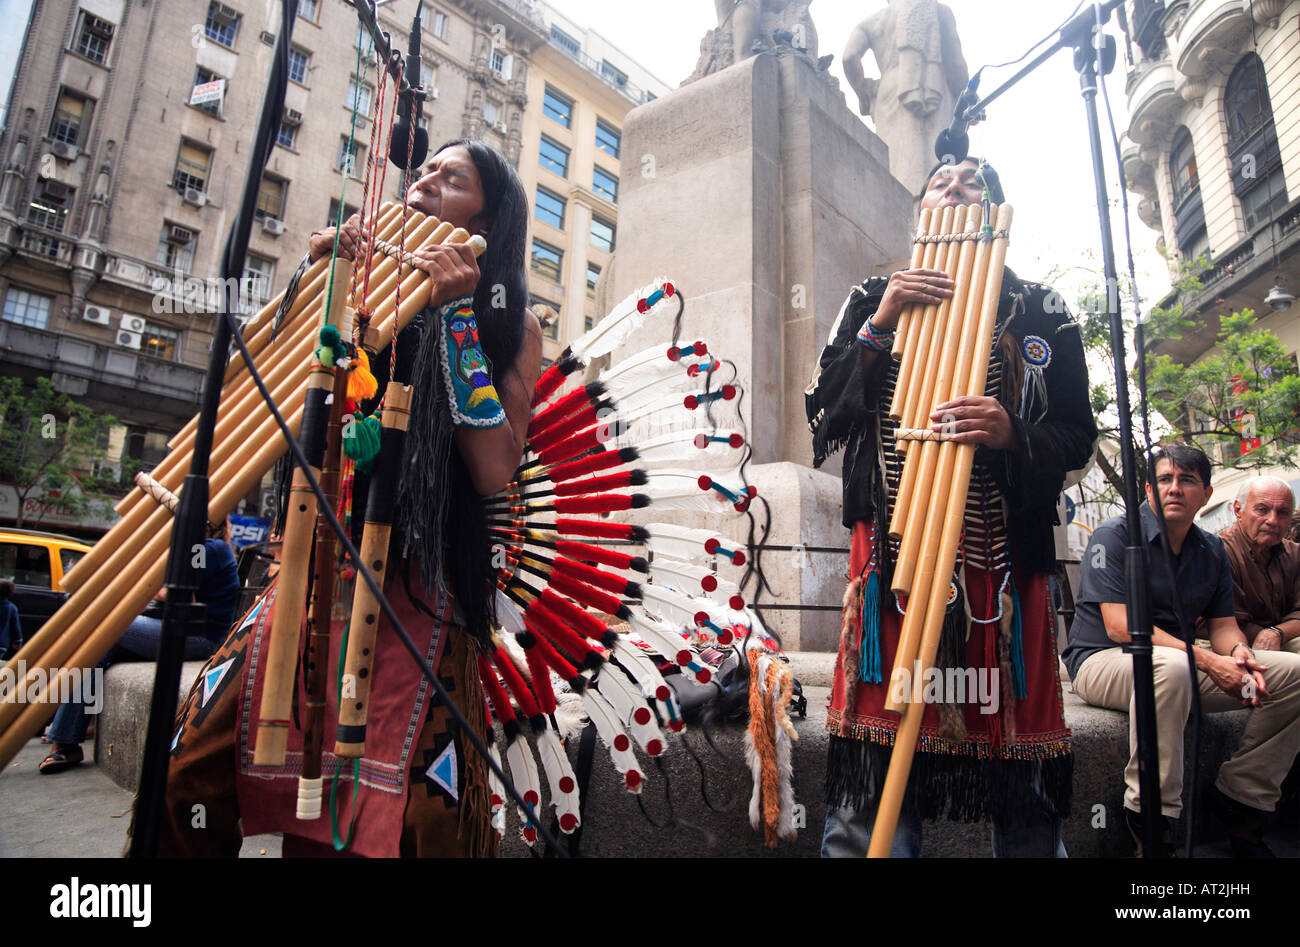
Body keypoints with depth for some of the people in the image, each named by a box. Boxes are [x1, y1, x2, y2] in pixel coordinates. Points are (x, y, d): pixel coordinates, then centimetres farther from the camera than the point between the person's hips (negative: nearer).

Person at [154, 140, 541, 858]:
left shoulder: (513, 327, 4)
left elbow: (494, 471, -9)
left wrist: (456, 314, -11)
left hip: (419, 595, -3)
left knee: (417, 816, -8)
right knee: (189, 774, 0)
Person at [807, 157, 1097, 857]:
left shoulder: (1038, 312, 15)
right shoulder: (876, 299, 16)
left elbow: (1076, 437, 8)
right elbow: (824, 415, 6)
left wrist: (1012, 434, -13)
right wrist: (879, 325, -5)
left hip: (1003, 558, 1)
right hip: (894, 555, -1)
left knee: (1024, 801, 7)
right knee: (872, 785, -3)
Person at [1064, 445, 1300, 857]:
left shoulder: (1212, 551, 11)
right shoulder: (1114, 537, -12)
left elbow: (1223, 624, 9)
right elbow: (1119, 625, -20)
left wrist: (1239, 652, -16)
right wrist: (1207, 660, -26)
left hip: (1181, 662, 7)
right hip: (1101, 661, -7)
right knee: (1170, 666, -39)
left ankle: (1240, 795, 5)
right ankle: (1151, 817, -27)